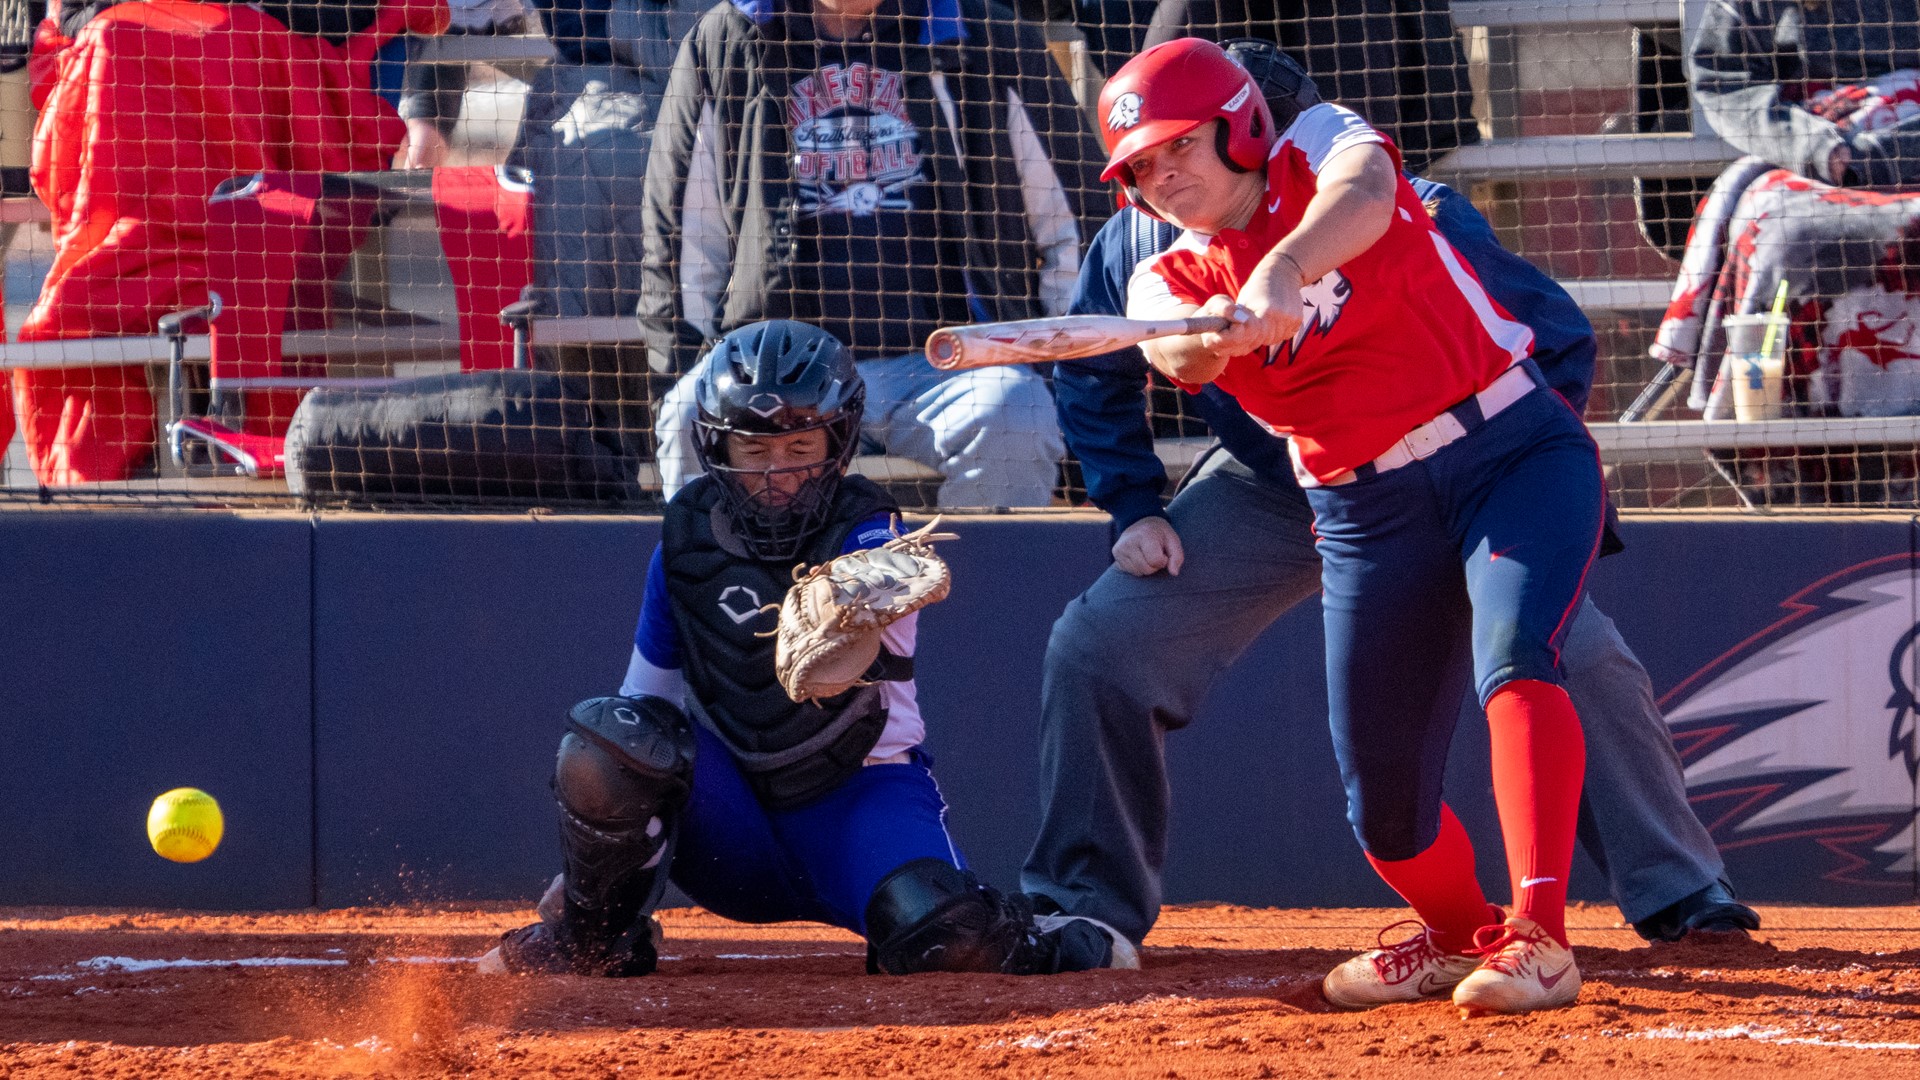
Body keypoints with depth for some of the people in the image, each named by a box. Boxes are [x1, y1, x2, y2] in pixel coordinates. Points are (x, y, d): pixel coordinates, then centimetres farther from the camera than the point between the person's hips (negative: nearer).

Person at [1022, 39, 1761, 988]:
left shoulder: (1415, 222, -31)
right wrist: (1134, 510, -8)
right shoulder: (1147, 242, -22)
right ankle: (1086, 901, 3)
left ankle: (1677, 893, -2)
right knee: (1095, 647, -11)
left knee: (1579, 656, -17)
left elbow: (1562, 343, -19)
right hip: (1263, 488, 2)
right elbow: (1094, 377, 0)